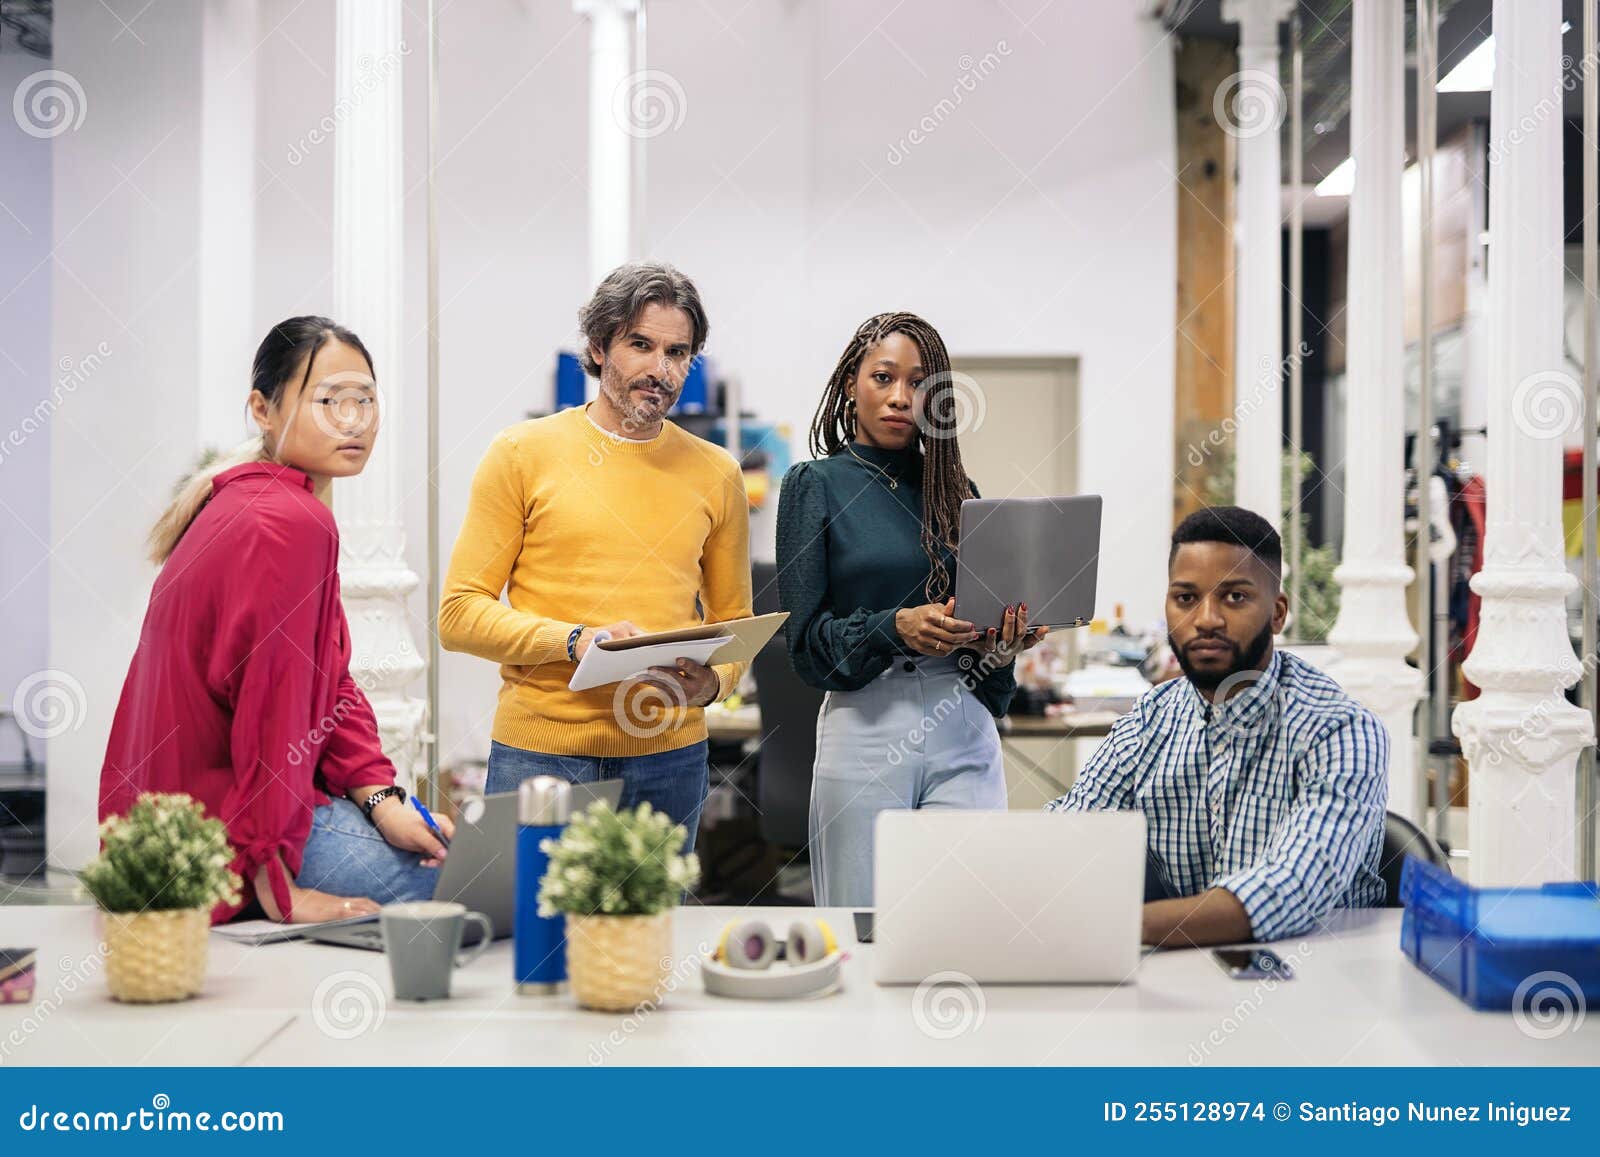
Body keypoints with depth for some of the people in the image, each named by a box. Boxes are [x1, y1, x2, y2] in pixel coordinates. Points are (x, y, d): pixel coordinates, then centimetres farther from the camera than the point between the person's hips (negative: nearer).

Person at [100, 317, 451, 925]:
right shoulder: (290, 524, -20)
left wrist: (382, 801, 1)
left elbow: (331, 683, 13)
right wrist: (280, 891, -22)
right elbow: (272, 707, -24)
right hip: (216, 826, -11)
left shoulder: (250, 501, 14)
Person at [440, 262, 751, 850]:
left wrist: (711, 682, -7)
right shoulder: (523, 453, 1)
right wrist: (574, 641, -17)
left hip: (669, 756, 3)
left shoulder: (716, 474, 9)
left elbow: (734, 620, 15)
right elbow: (460, 613, -3)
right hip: (538, 752, -2)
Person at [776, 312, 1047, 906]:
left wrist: (1000, 645, -7)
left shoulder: (954, 489, 14)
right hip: (865, 728, -3)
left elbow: (984, 614, 16)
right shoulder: (815, 485, 3)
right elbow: (806, 643, -2)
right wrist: (897, 628, -19)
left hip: (965, 730, 3)